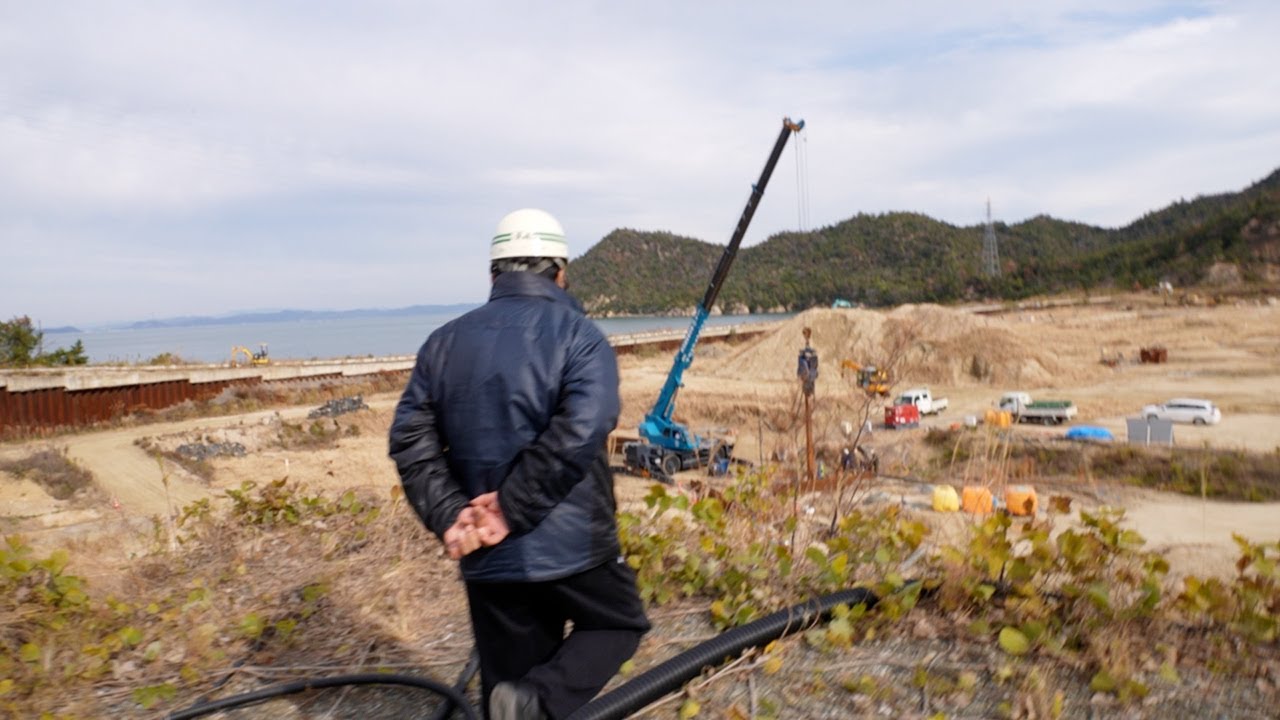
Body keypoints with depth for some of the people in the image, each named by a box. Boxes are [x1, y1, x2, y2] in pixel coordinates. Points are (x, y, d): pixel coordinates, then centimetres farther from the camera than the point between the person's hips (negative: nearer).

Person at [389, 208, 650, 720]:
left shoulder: (445, 342, 6)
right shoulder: (578, 336, -8)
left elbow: (410, 439, -1)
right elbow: (578, 434, -22)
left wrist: (449, 515, -6)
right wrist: (514, 511, -16)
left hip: (488, 557, 4)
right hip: (570, 545, -4)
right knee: (619, 623, 21)